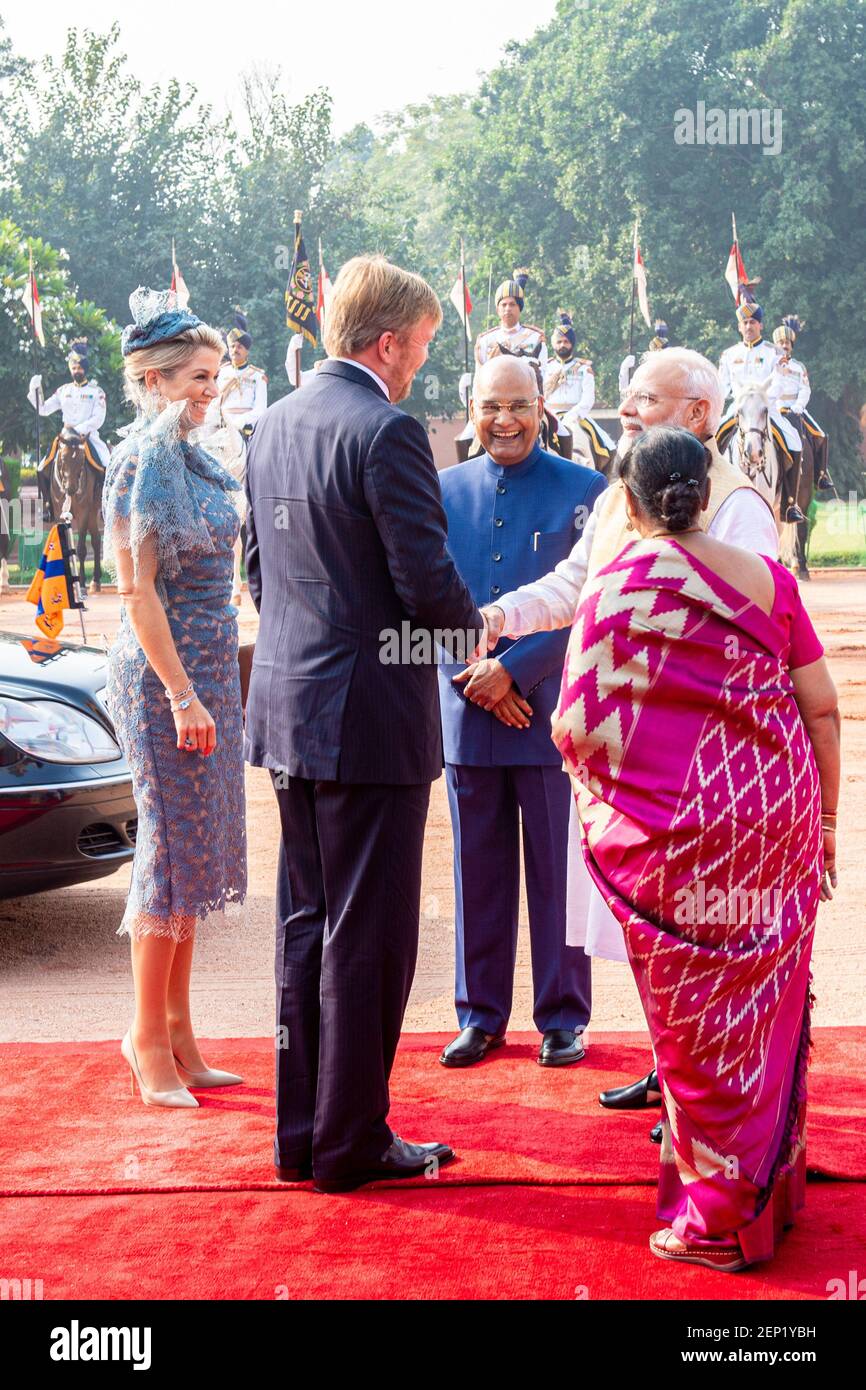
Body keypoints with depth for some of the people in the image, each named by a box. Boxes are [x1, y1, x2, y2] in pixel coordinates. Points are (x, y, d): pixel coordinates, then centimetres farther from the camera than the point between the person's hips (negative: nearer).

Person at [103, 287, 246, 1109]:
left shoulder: (189, 460, 13)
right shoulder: (141, 462, -12)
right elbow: (136, 590, -17)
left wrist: (206, 688, 15)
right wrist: (182, 694, -20)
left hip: (208, 668, 8)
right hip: (165, 673, -8)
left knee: (195, 852, 11)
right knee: (174, 847, -3)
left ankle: (176, 1033, 20)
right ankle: (150, 1038, 8)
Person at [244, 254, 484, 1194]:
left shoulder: (274, 424, 10)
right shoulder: (387, 432, -16)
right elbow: (428, 582, -18)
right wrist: (473, 628, 1)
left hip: (285, 709, 8)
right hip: (370, 717, -8)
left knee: (306, 929, 15)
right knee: (368, 938, 1)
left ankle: (300, 1133, 23)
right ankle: (350, 1143, 10)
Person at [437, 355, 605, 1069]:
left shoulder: (584, 489, 0)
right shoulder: (444, 490, 10)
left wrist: (510, 670, -13)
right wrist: (474, 677, -6)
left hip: (550, 710, -3)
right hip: (467, 710, 3)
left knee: (558, 868, 4)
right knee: (478, 869, 8)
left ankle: (563, 1019, 15)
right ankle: (480, 1016, 19)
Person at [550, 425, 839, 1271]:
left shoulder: (618, 588, -8)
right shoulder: (764, 578, 4)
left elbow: (578, 731, -11)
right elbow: (822, 709, 4)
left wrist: (582, 757, 12)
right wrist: (822, 817, 15)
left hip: (679, 835, -4)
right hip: (778, 820, 4)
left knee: (699, 1020, 7)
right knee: (766, 1008, 16)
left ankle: (718, 1218, 16)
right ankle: (774, 1189, 29)